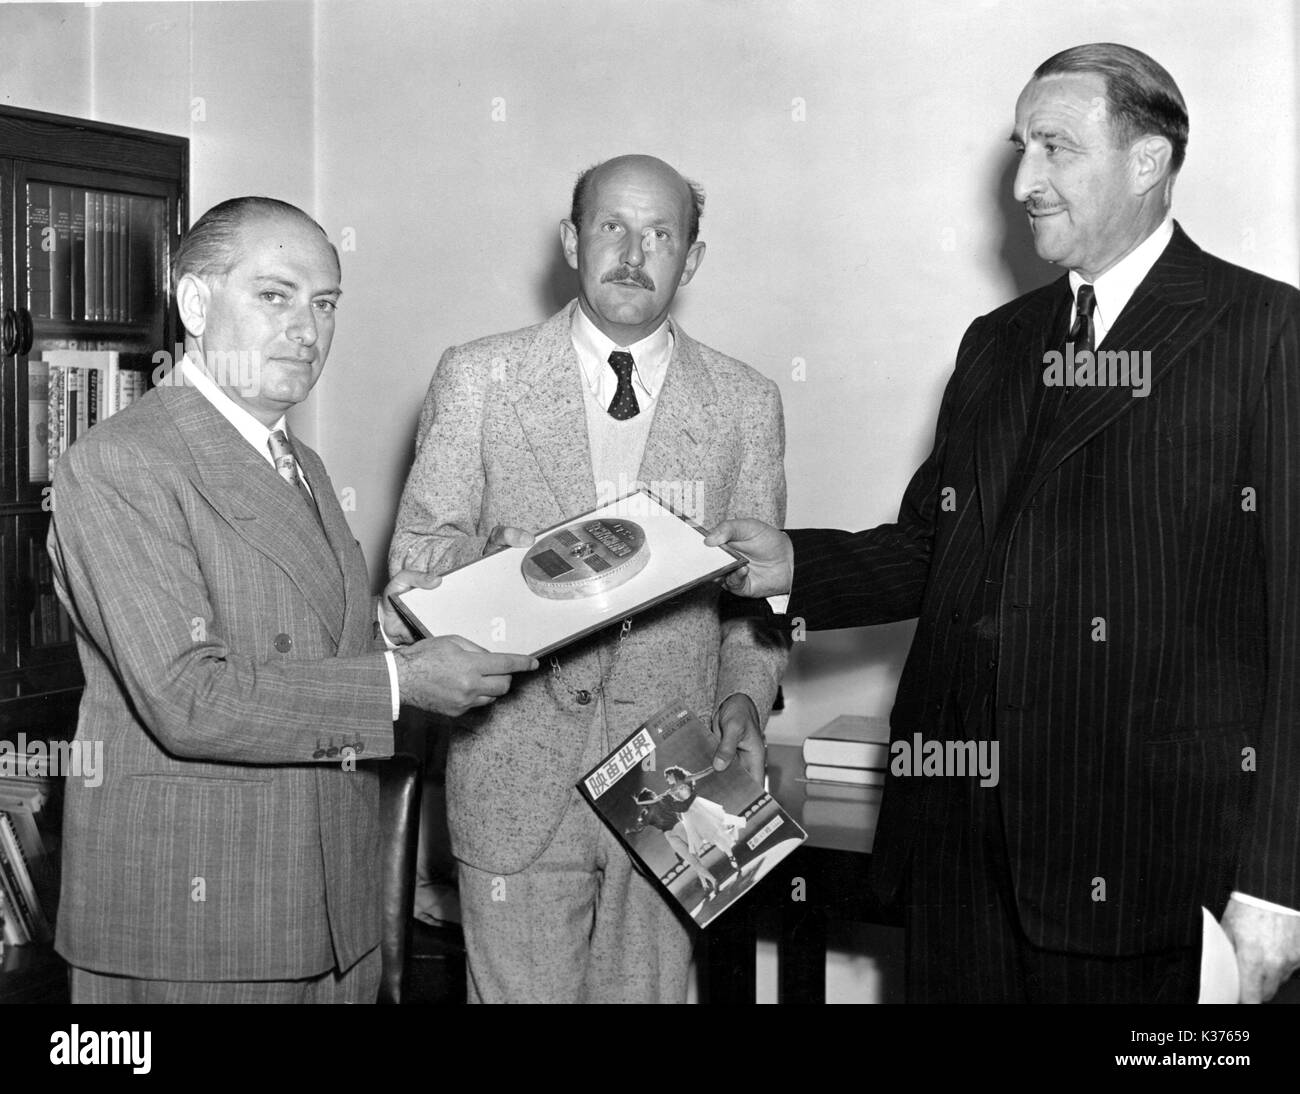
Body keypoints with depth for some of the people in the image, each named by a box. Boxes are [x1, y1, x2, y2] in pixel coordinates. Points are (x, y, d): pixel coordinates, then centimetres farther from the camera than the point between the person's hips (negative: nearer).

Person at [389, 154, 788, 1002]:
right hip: (517, 772, -1)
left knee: (648, 992, 8)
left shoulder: (746, 404, 6)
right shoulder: (478, 378, 3)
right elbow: (415, 552, 3)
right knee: (520, 991, 4)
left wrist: (745, 695, -7)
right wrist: (489, 564, -17)